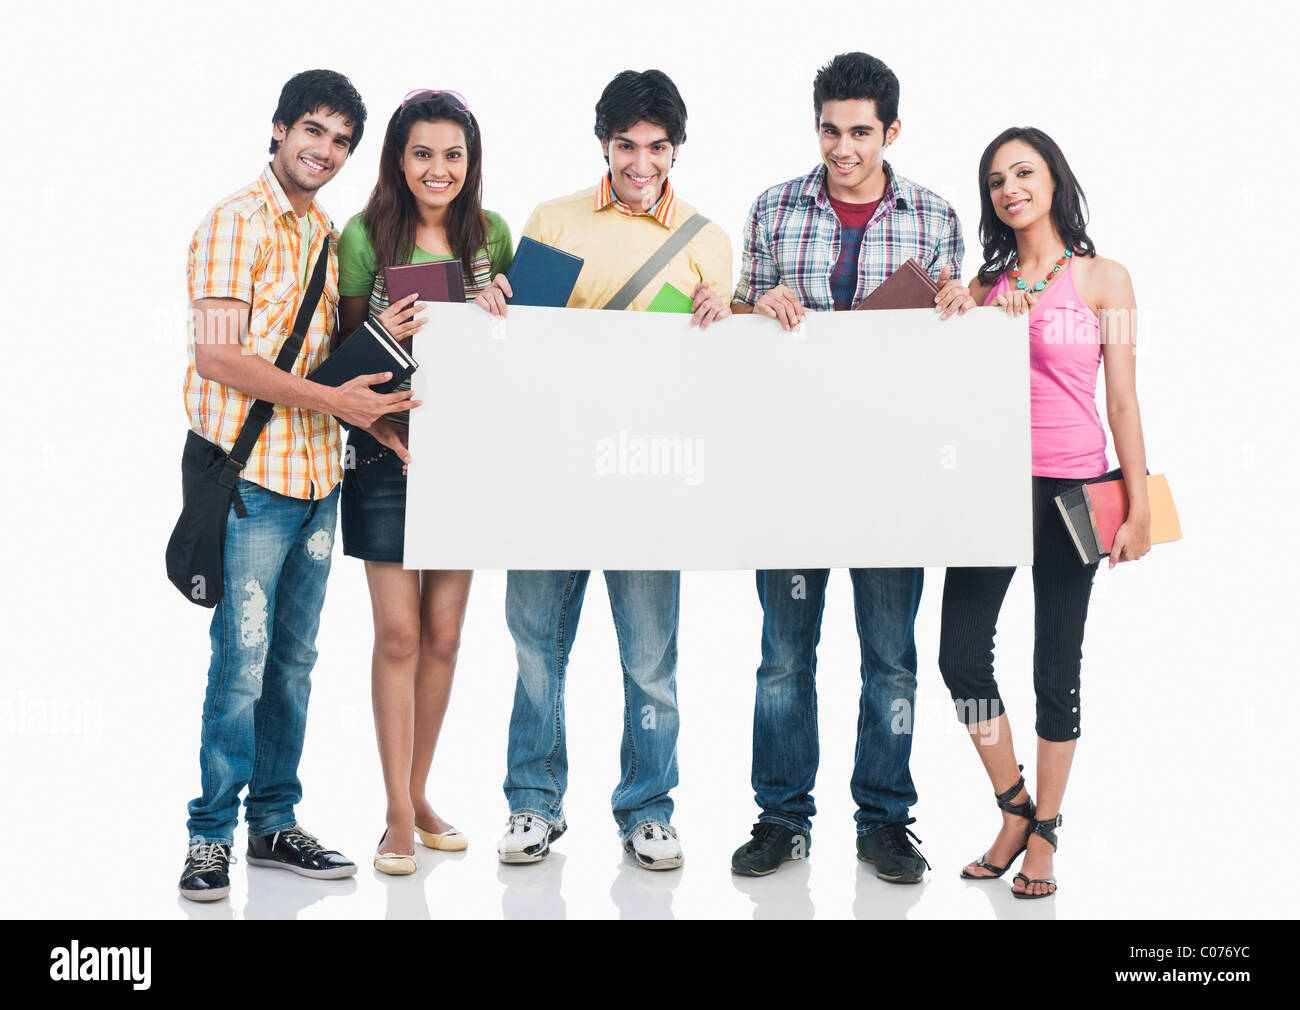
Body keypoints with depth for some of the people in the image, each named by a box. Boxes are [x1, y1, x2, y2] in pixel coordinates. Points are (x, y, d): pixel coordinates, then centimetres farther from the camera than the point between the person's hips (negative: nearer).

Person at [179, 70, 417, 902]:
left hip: (319, 473, 7)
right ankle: (213, 834, 9)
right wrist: (334, 400, -17)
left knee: (293, 660, 12)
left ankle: (274, 820, 23)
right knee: (241, 662, -4)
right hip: (253, 476, -7)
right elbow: (217, 357, -15)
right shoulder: (238, 224, -6)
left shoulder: (326, 232, 16)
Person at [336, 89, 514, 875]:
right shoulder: (364, 235, -5)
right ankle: (399, 814, 10)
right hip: (390, 451, -3)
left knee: (444, 633, 8)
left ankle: (420, 793, 24)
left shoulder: (492, 233, 4)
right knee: (399, 634, -1)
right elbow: (347, 351, 0)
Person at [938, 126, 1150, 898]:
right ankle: (1014, 809, 18)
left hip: (1068, 486, -3)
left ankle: (1044, 834, 17)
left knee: (1056, 663, 3)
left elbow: (1122, 399, -1)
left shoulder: (1103, 278, 2)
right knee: (961, 652, -2)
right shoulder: (984, 286, 11)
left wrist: (1138, 501, -4)